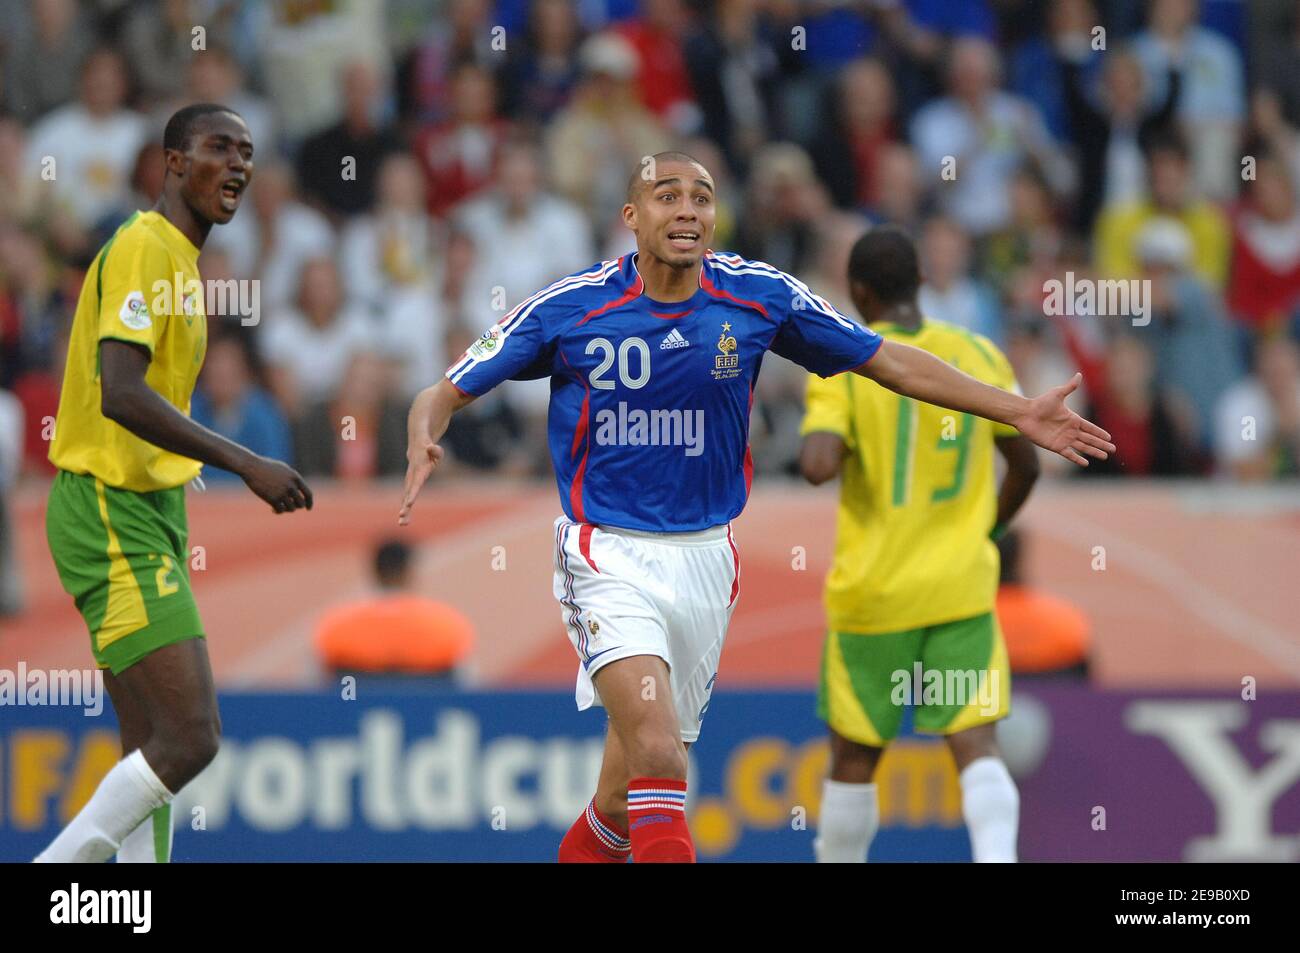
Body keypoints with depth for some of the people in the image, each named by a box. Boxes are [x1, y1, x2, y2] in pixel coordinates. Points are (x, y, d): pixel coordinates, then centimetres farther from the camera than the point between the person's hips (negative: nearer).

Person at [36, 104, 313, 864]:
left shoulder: (180, 258, 17)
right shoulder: (144, 248, -13)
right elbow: (120, 394, -25)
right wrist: (249, 465, -26)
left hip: (145, 512, 10)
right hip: (111, 512, -10)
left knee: (155, 750, 7)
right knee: (191, 738, -16)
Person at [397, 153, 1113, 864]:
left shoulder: (759, 296, -4)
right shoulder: (570, 307, -10)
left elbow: (889, 362, 5)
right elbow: (443, 396, -4)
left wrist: (1016, 411, 0)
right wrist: (423, 447, -28)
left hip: (705, 560, 4)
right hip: (608, 558, -4)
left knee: (641, 767, 14)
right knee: (657, 753, -25)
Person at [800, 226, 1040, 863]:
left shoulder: (842, 367, -9)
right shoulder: (980, 356, 3)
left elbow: (818, 465, -24)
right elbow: (1026, 465, 10)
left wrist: (817, 450, 0)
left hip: (874, 594, -2)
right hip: (964, 587, 2)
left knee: (854, 756, 10)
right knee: (975, 741, -4)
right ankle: (998, 858, -26)